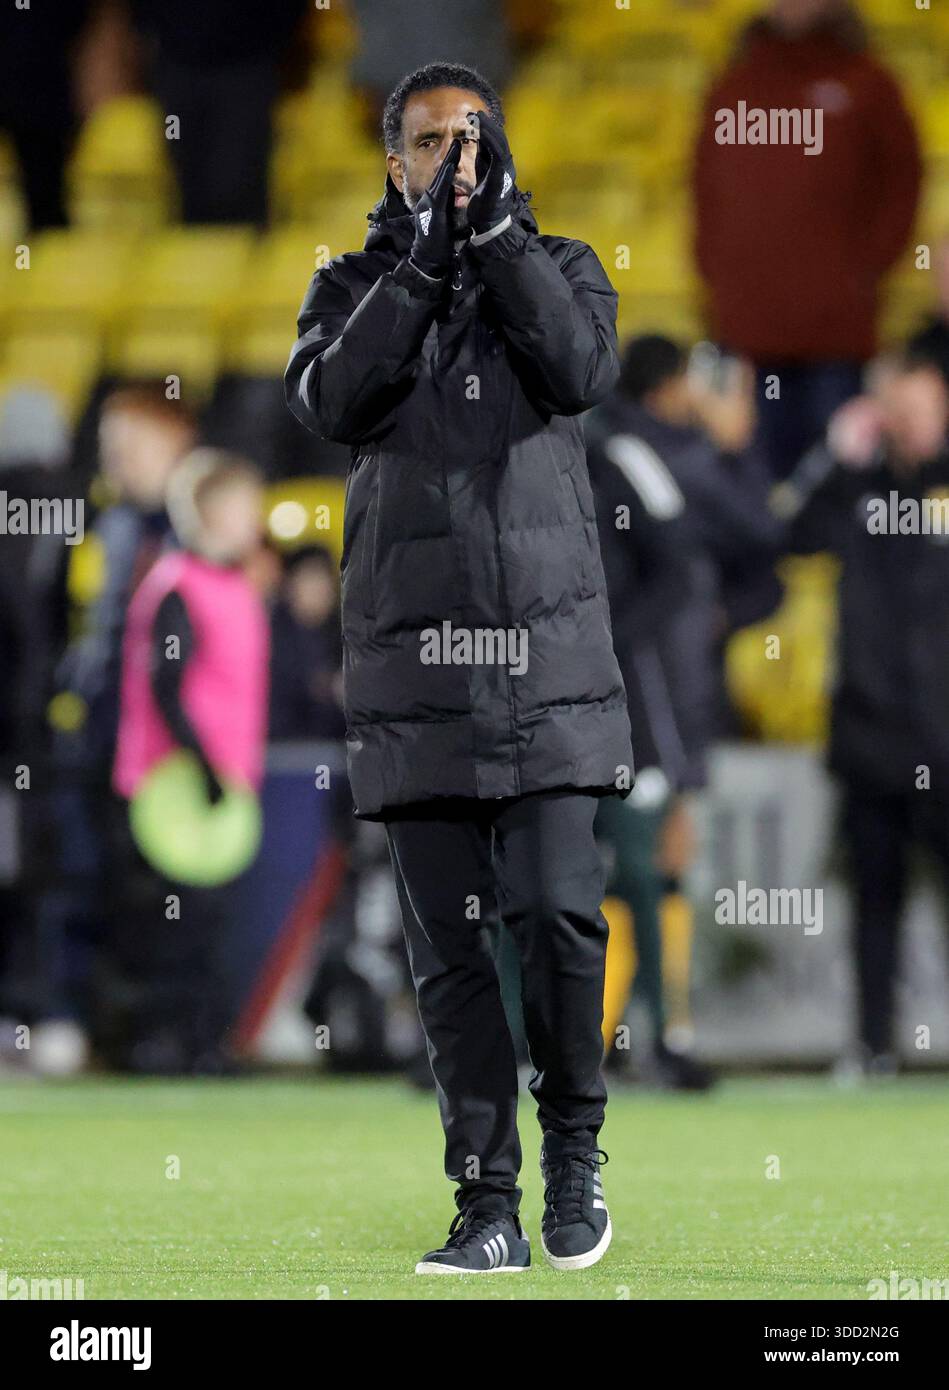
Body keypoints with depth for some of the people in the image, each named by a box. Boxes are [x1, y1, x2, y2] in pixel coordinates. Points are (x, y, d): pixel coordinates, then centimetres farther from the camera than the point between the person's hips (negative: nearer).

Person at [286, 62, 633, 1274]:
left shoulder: (557, 268, 11)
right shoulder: (354, 288, 12)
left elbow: (579, 368, -11)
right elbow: (335, 400, -9)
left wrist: (496, 226, -11)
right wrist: (422, 259, -14)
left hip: (545, 656, -1)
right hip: (413, 663, 1)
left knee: (557, 912, -12)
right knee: (449, 946, 1)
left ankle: (575, 1140, 10)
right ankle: (489, 1206, 5)